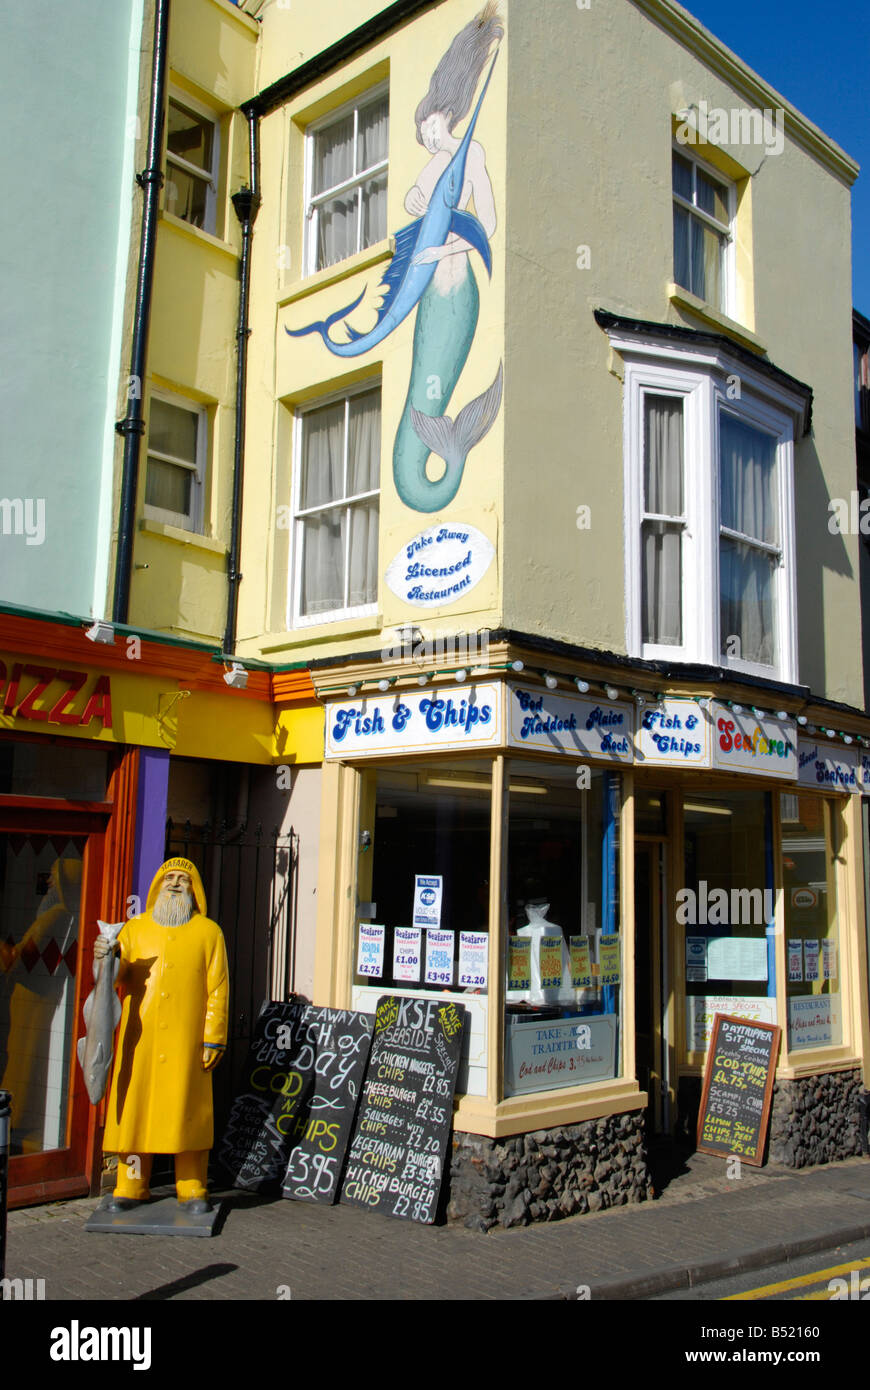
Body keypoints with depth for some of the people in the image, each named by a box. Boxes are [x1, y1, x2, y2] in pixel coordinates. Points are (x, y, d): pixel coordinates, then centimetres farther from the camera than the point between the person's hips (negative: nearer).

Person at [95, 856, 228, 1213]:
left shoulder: (208, 932, 8)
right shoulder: (135, 928, 13)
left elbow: (217, 989, 3)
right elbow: (117, 977, 6)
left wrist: (213, 1037, -4)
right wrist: (106, 959, -17)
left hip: (187, 1039, -2)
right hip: (139, 1037, 2)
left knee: (187, 1109, 0)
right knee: (133, 1107, 2)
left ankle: (192, 1189, 10)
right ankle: (130, 1187, 14)